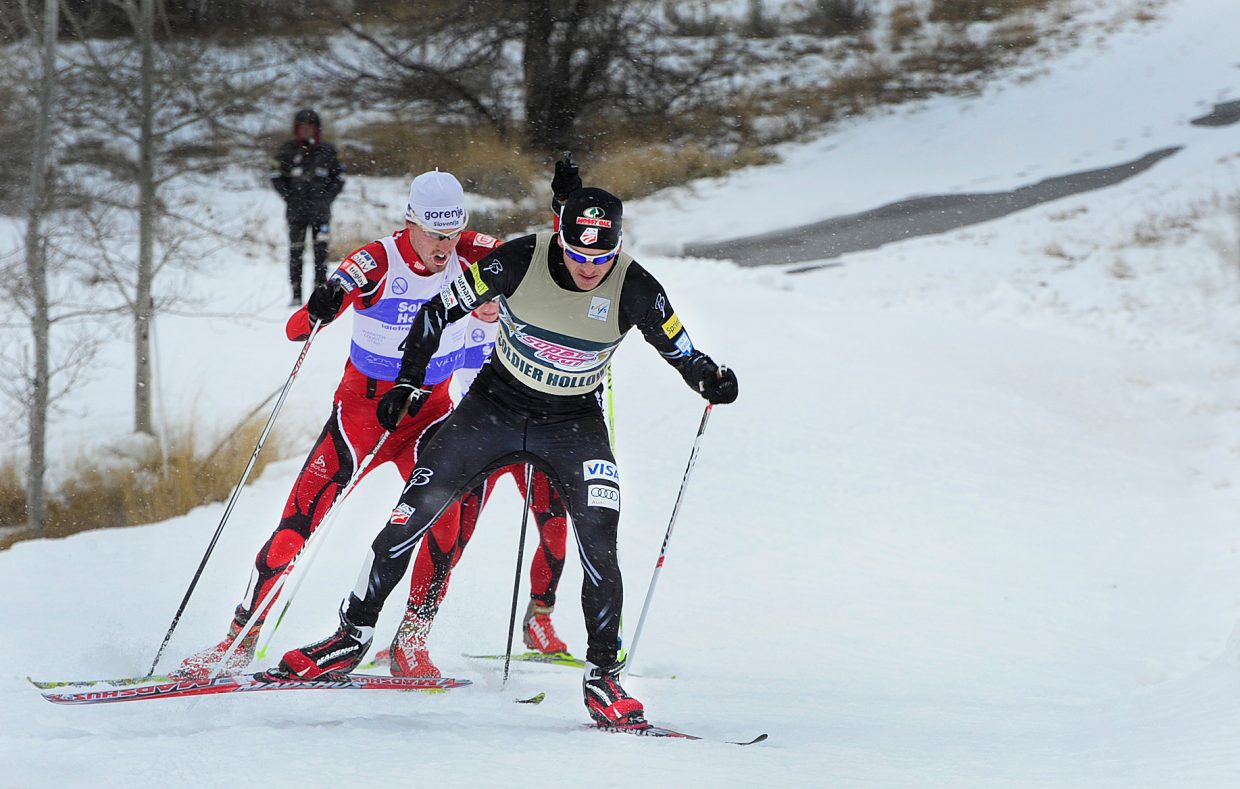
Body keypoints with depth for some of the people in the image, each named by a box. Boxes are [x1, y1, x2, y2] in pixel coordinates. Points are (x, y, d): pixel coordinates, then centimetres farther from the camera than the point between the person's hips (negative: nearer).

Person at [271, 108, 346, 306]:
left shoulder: (327, 151, 6)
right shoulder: (288, 151, 2)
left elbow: (339, 178, 12)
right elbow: (276, 177, 5)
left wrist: (327, 198, -1)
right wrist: (289, 198, -5)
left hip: (320, 209, 0)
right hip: (296, 210, 0)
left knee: (321, 250, -5)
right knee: (295, 252, 0)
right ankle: (296, 295, 5)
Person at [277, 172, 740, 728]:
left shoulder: (635, 290, -19)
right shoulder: (519, 261, -20)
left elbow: (680, 350, -6)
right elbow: (440, 310, -7)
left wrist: (710, 379, -28)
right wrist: (408, 384, -5)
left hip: (573, 425, 0)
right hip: (494, 408, 0)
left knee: (598, 548, -17)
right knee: (411, 516, -3)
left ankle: (603, 675, -4)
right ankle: (354, 635, 12)